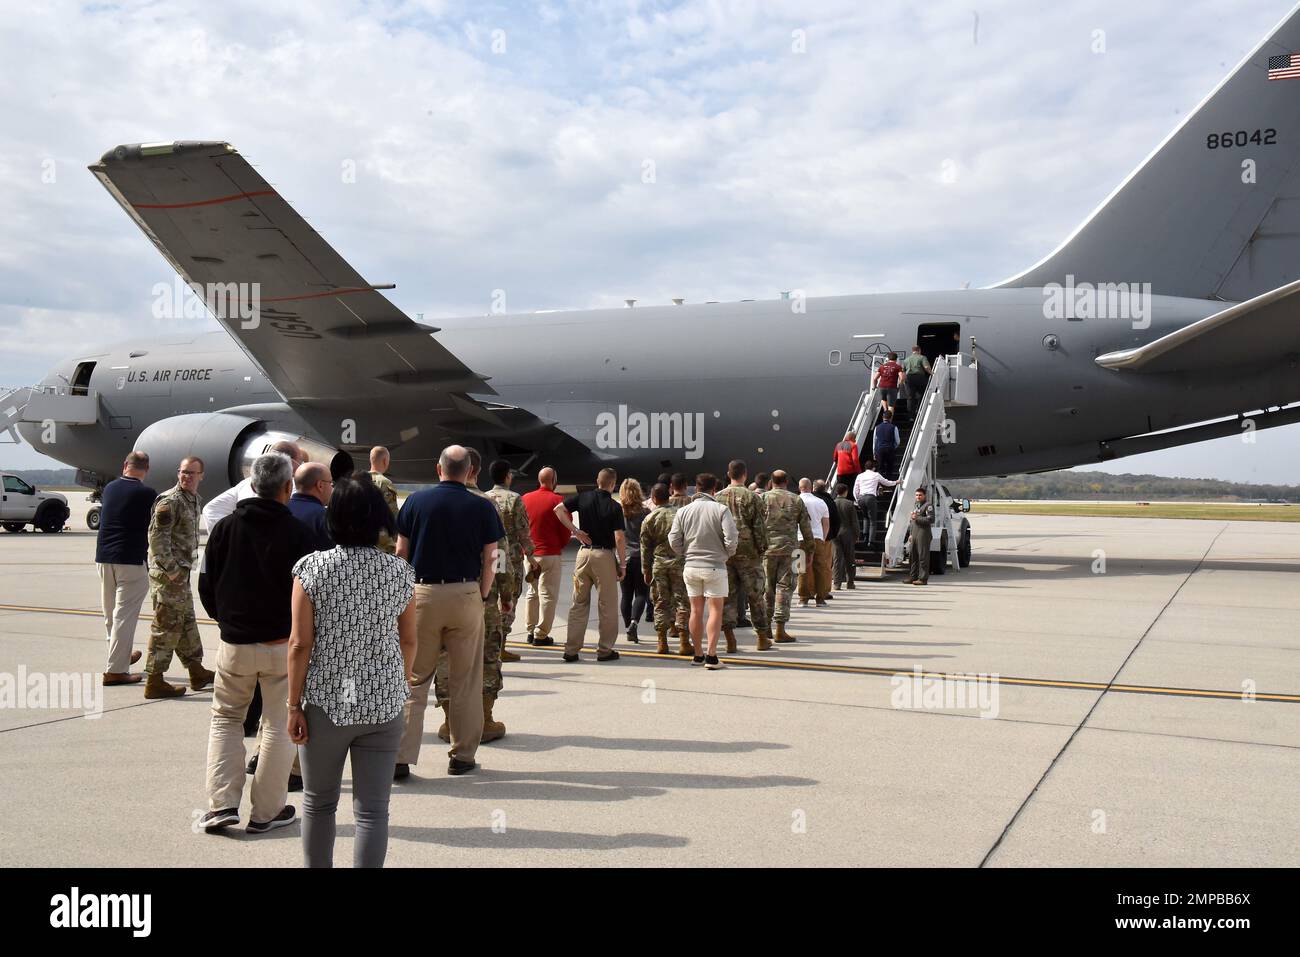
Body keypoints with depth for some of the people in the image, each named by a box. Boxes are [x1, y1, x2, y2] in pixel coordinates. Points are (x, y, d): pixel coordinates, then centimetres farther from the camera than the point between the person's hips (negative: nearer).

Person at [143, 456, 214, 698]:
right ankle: (154, 681, 0)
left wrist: (184, 567, 18)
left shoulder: (193, 499, 14)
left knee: (187, 622, 18)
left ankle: (196, 671, 31)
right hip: (168, 573, -10)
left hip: (182, 571, 10)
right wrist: (170, 569, -21)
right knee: (168, 625, -6)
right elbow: (157, 536, -20)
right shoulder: (170, 501, -15)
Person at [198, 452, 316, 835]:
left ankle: (222, 803, 10)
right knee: (279, 724, 9)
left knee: (226, 718, 19)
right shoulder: (299, 533, -11)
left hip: (234, 643, 3)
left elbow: (206, 586, 4)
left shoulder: (225, 527, -1)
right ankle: (267, 811, 13)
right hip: (283, 645, -3)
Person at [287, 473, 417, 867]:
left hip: (325, 702, -1)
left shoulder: (312, 568, -9)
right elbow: (408, 641, 5)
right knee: (372, 810, 5)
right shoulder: (401, 572, -3)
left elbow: (300, 644, -10)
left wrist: (294, 706, -2)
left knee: (319, 803, 18)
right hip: (384, 704, 1)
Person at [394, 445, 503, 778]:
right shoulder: (482, 507, -1)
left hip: (422, 593, 1)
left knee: (414, 680, 7)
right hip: (465, 595, 0)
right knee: (465, 681, 9)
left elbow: (401, 554, 2)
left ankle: (400, 758, 4)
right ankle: (462, 756, 16)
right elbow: (489, 560, -2)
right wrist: (482, 595, 8)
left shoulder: (416, 501, 0)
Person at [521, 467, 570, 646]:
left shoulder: (525, 499, 4)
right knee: (548, 594, 0)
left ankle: (531, 631, 19)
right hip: (550, 554, -5)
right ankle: (541, 635, -1)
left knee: (532, 593, 16)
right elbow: (566, 530, -7)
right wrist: (561, 545, 11)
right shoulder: (558, 501, -11)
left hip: (529, 553, 5)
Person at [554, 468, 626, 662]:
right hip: (605, 555, -4)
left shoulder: (583, 498, 3)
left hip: (584, 551, 4)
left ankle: (571, 650, 10)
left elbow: (558, 509, 1)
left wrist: (574, 530, 2)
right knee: (607, 605, 6)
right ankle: (605, 650, 9)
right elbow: (619, 538, -12)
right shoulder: (614, 507, -8)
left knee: (578, 603, 10)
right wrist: (622, 564, -4)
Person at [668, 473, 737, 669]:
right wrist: (727, 554, 4)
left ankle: (698, 654, 20)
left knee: (696, 610, 12)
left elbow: (673, 540, 0)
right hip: (714, 566, -3)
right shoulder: (721, 509, -9)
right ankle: (711, 656, -2)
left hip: (690, 567, 4)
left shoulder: (683, 511, 1)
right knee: (715, 609, 3)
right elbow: (731, 538, -15)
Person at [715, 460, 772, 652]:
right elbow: (759, 526, -8)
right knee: (755, 595, 7)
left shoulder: (718, 497, 5)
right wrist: (762, 548, 1)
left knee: (727, 595, 5)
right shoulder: (752, 497, -5)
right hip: (748, 552, -3)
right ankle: (762, 638, 14)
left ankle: (730, 640, 1)